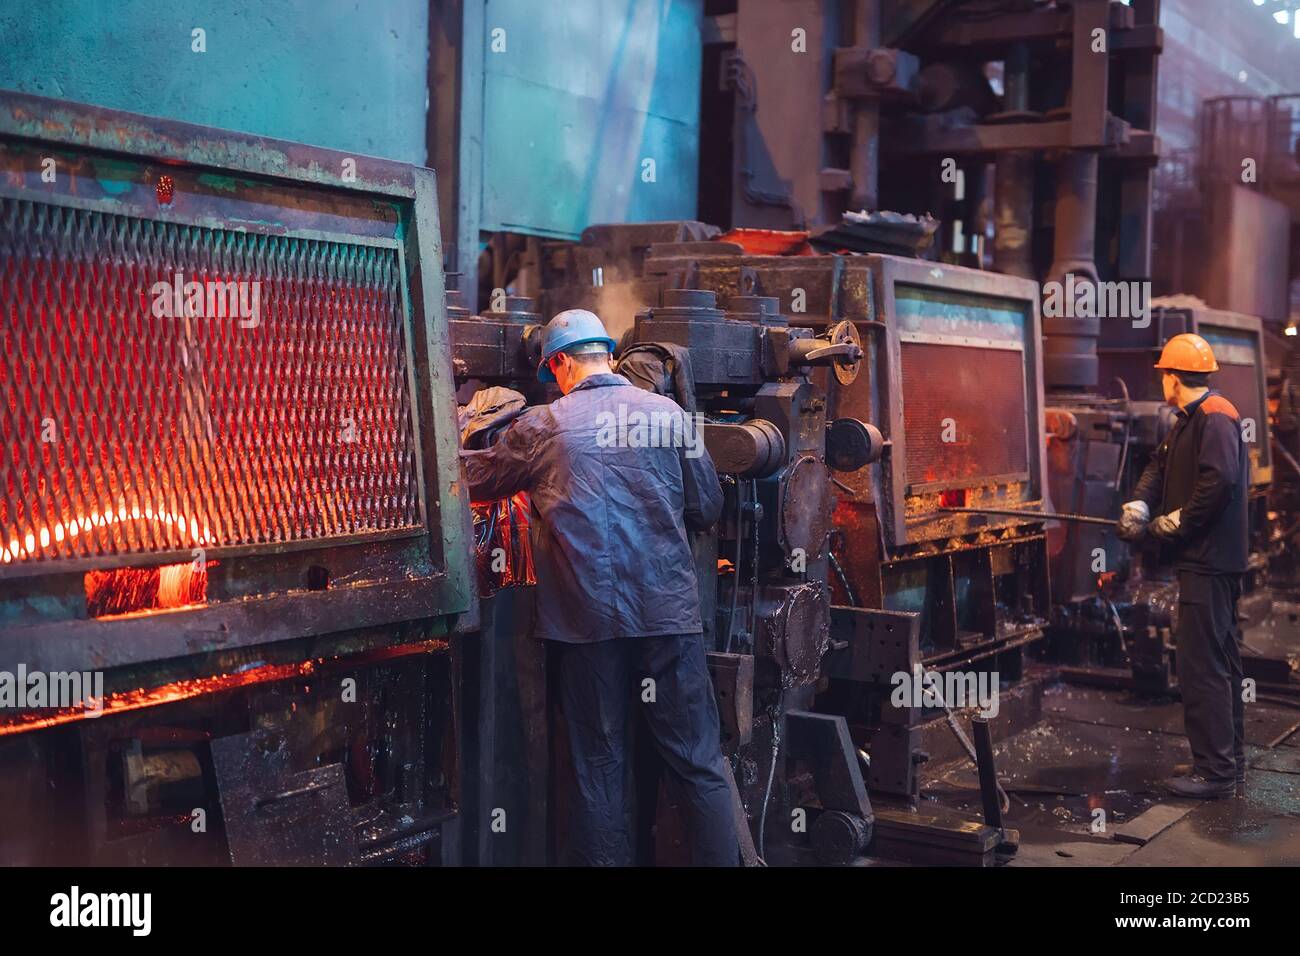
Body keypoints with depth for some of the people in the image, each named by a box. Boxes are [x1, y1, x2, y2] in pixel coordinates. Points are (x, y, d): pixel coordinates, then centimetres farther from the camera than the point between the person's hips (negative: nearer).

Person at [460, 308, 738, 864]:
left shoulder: (541, 427, -1)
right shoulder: (668, 413, 3)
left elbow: (475, 480, 13)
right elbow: (708, 509, 8)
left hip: (589, 620, -1)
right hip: (669, 611, 1)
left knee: (600, 770, 9)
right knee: (699, 765, 6)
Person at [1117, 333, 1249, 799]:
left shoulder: (1215, 418, -15)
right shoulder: (1188, 422, 18)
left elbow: (1220, 481, -27)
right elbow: (1161, 466, 15)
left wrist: (1175, 524, -19)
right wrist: (1140, 503, -4)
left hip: (1208, 563, -11)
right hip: (1210, 562, 11)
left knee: (1202, 668, -9)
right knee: (1221, 663, 18)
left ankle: (1214, 771, -4)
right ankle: (1230, 760, 28)